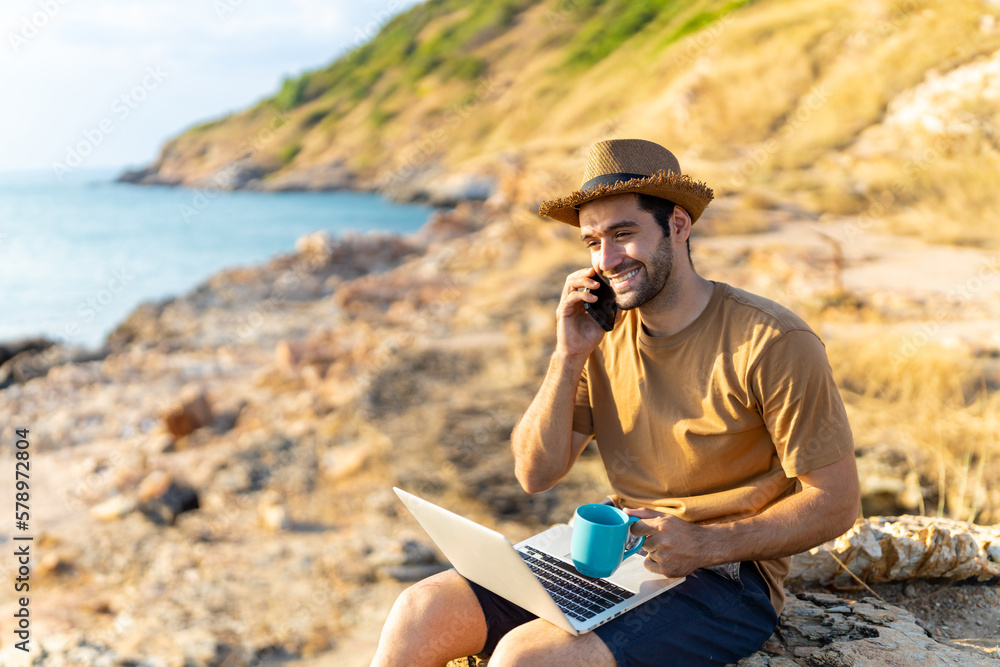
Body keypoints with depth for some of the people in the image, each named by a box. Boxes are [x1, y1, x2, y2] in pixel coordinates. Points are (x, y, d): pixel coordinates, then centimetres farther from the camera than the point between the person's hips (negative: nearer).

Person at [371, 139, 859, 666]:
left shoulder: (773, 344, -15)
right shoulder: (604, 331, 3)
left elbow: (836, 503, -10)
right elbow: (536, 475, 2)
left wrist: (707, 545, -22)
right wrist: (568, 358, -10)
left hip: (725, 578, -5)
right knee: (419, 614, -11)